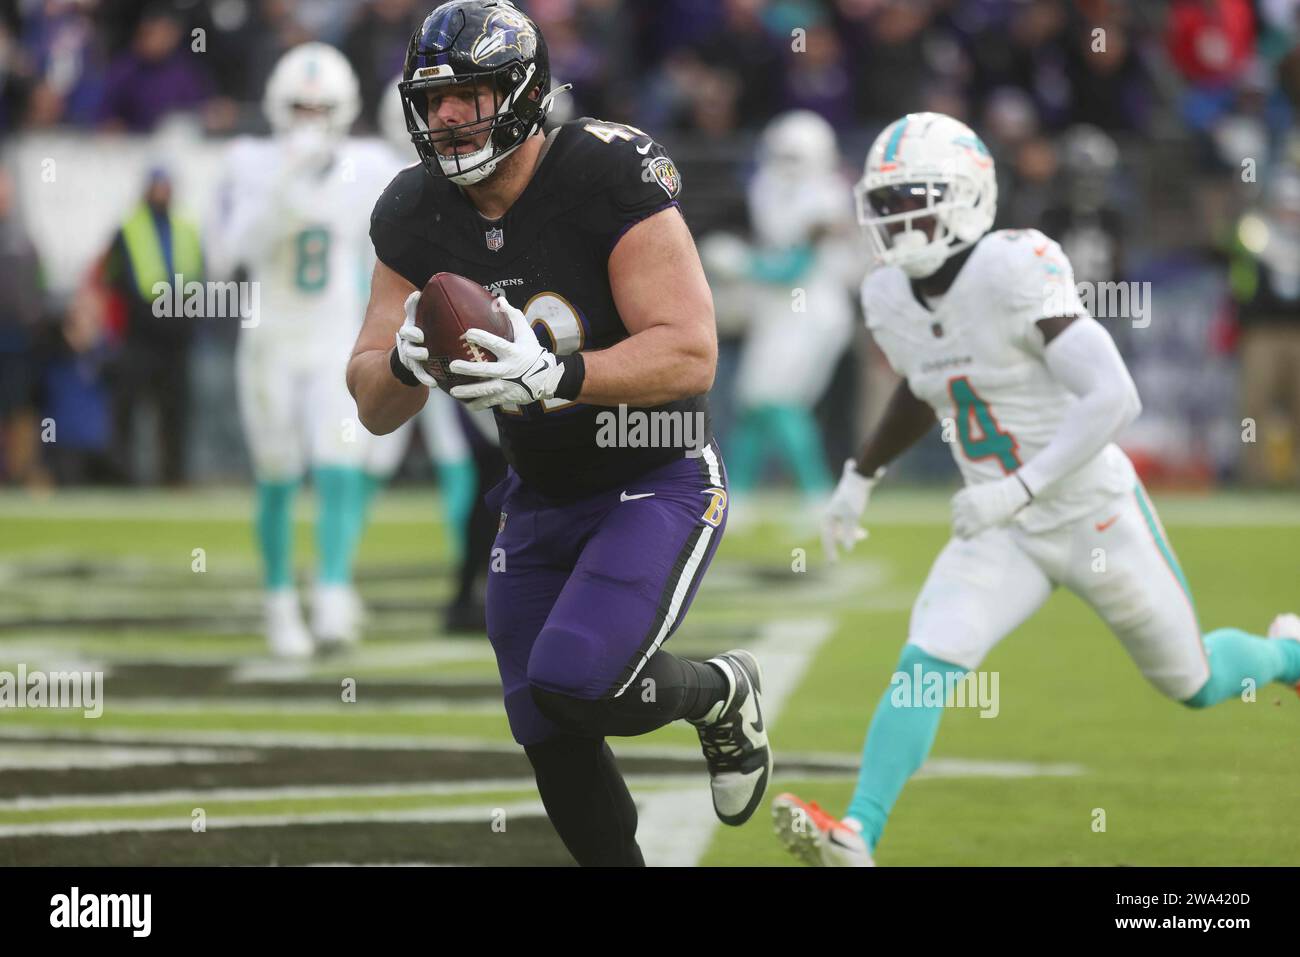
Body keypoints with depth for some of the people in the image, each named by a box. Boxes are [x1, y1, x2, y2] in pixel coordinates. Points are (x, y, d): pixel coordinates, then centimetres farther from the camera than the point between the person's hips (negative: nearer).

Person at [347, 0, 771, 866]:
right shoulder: (417, 216, -4)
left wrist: (553, 373, -40)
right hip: (539, 498, 6)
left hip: (656, 482, -6)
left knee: (574, 683, -23)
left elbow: (691, 357, -27)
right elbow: (375, 410, -2)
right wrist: (404, 362, -26)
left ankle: (721, 693, 9)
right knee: (552, 742, 8)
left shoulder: (612, 179, -22)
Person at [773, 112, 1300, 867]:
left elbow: (1113, 398, -30)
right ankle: (857, 837, -22)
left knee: (1195, 683, 14)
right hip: (1004, 532, 5)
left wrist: (1019, 488, -33)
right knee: (926, 662, -17)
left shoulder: (1016, 273, -26)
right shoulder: (892, 299, -2)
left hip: (1094, 514, -5)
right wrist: (862, 478, 20)